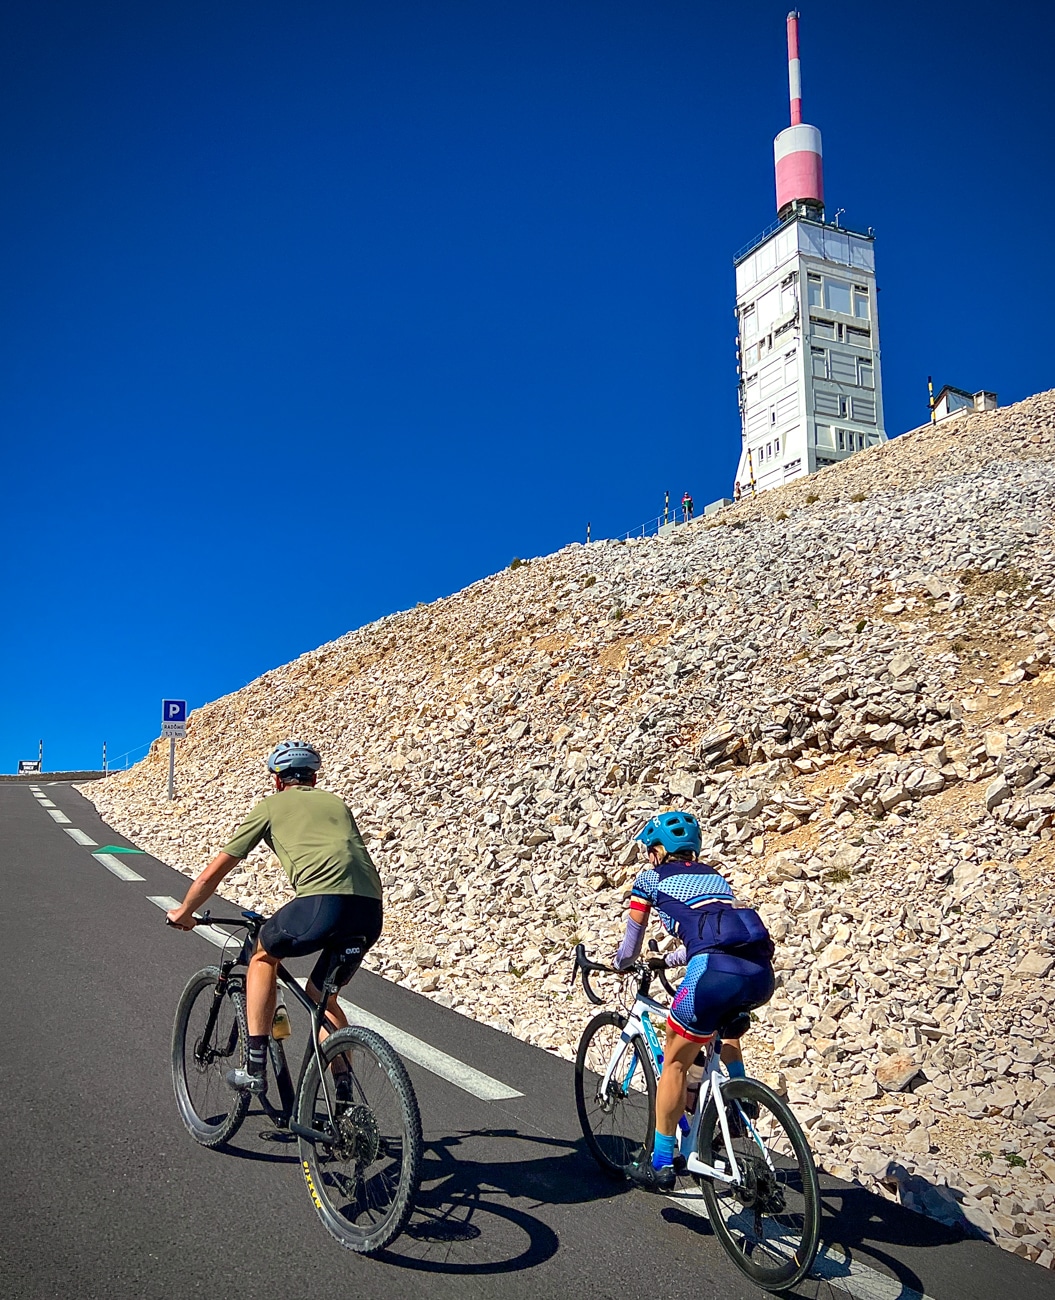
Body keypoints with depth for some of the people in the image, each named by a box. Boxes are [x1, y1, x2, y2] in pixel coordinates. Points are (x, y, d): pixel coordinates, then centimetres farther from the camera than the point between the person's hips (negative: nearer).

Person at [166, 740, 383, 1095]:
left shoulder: (270, 806, 20)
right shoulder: (337, 802, 31)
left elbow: (213, 873, 25)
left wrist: (184, 912, 41)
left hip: (323, 903, -4)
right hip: (371, 912, 5)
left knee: (264, 956, 26)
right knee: (320, 994, 26)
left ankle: (256, 1067, 20)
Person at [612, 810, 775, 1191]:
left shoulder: (650, 878, 18)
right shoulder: (713, 875, 32)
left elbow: (630, 948, 26)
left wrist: (620, 965, 47)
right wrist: (667, 959, 56)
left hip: (714, 974, -6)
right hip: (761, 974, 6)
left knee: (674, 1063, 14)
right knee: (721, 1018, 40)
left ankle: (659, 1165, 21)